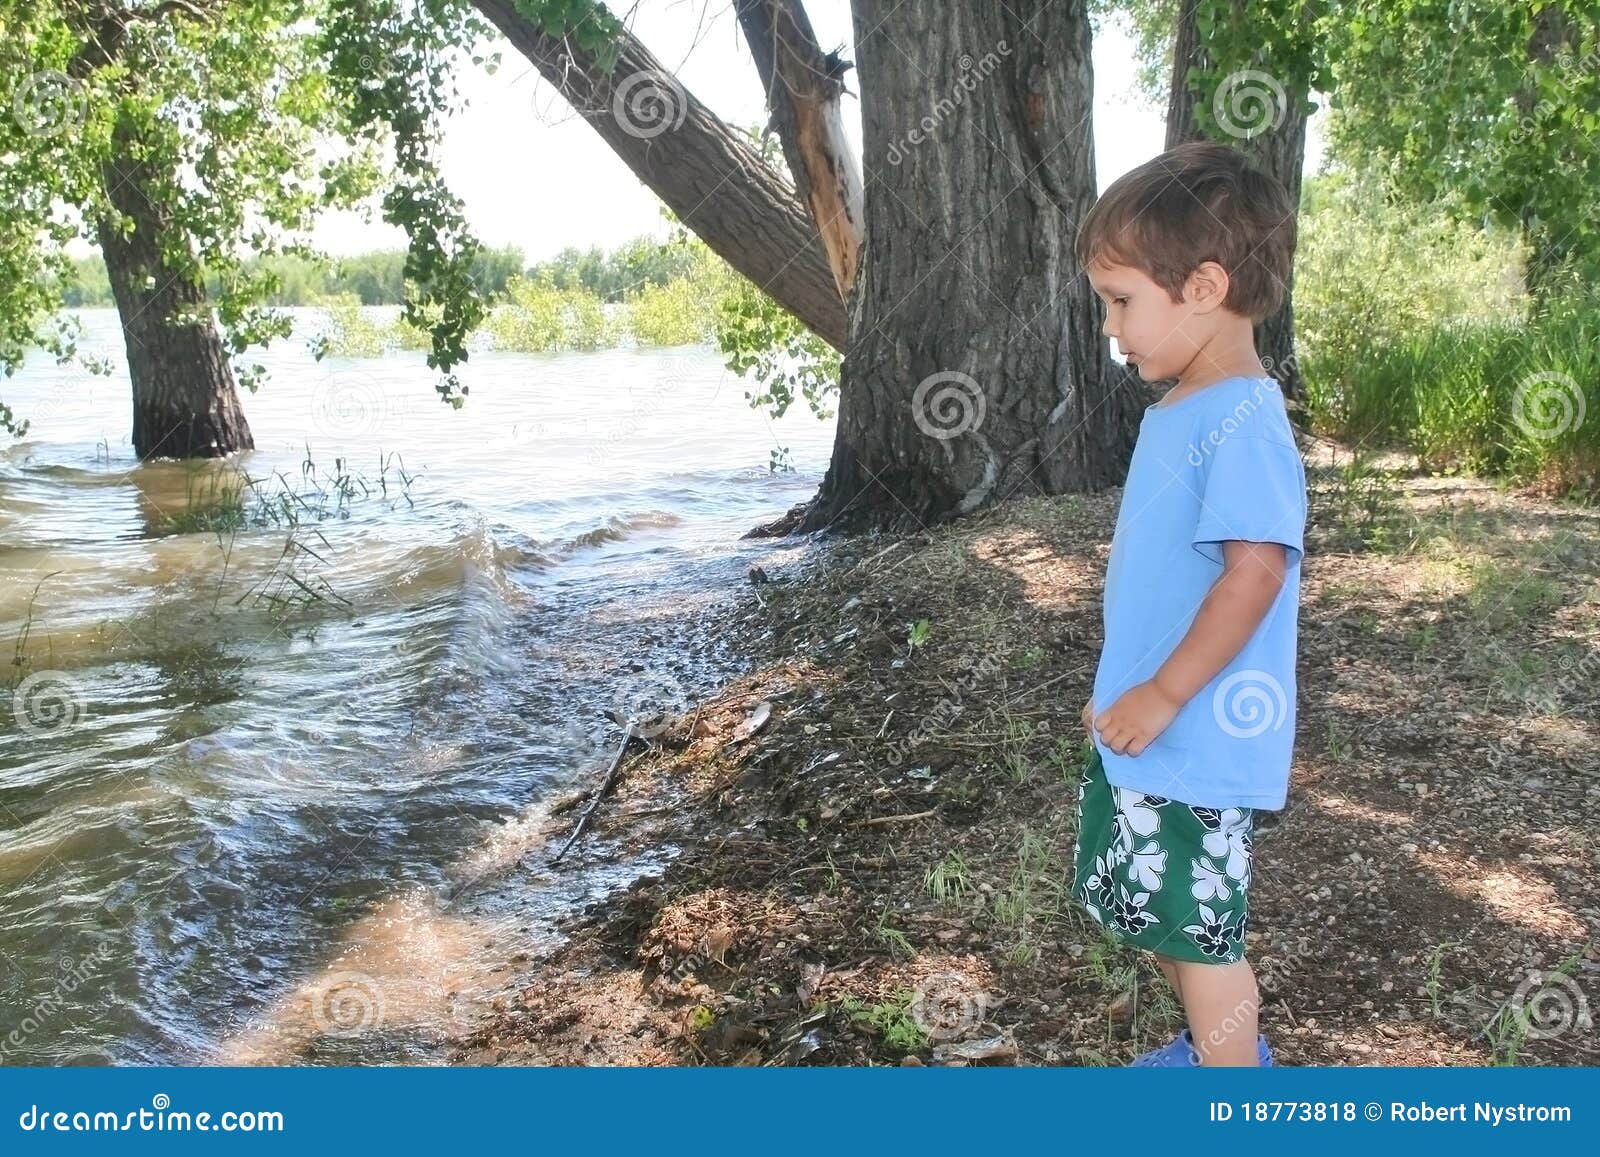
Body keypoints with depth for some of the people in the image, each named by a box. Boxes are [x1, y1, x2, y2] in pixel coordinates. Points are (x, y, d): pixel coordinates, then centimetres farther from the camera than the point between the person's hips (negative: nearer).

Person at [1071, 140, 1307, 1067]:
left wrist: (1163, 694, -22)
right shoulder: (1177, 411, 10)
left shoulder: (1244, 422, -21)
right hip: (1146, 728, 10)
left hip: (1200, 737, -10)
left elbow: (1255, 572, -27)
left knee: (1202, 930, 3)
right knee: (1169, 917, 22)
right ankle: (1224, 1049, 42)